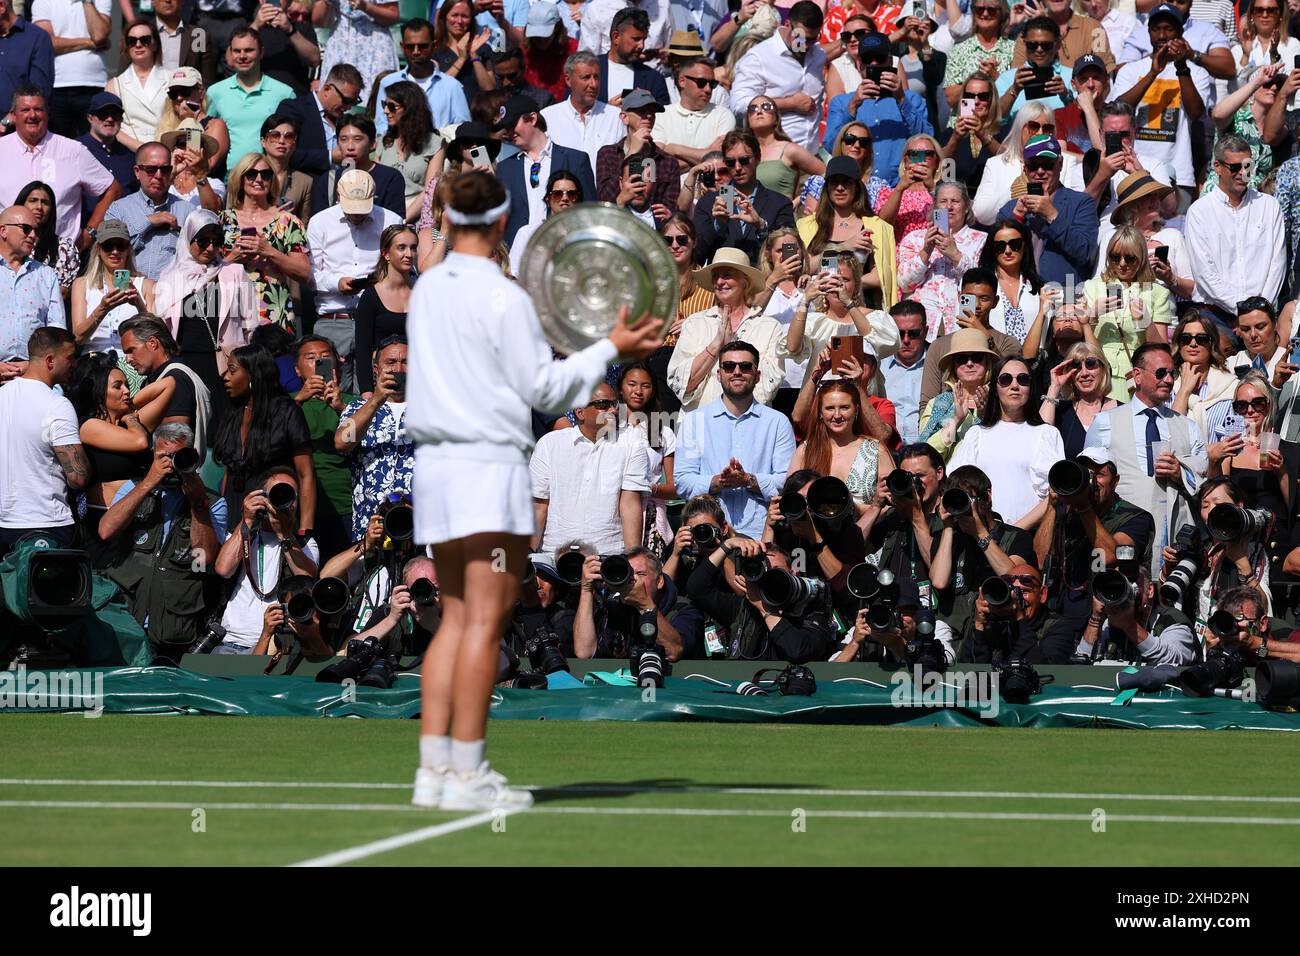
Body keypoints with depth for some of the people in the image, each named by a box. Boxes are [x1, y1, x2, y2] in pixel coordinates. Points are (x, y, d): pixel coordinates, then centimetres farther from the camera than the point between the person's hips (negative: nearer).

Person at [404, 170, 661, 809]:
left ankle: (433, 768, 6)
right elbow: (544, 390, -7)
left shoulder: (426, 289, 10)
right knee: (485, 619, -5)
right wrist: (611, 349, 2)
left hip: (434, 462, 7)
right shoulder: (504, 300, -11)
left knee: (456, 618, 11)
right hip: (489, 464, -7)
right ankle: (466, 774, -8)